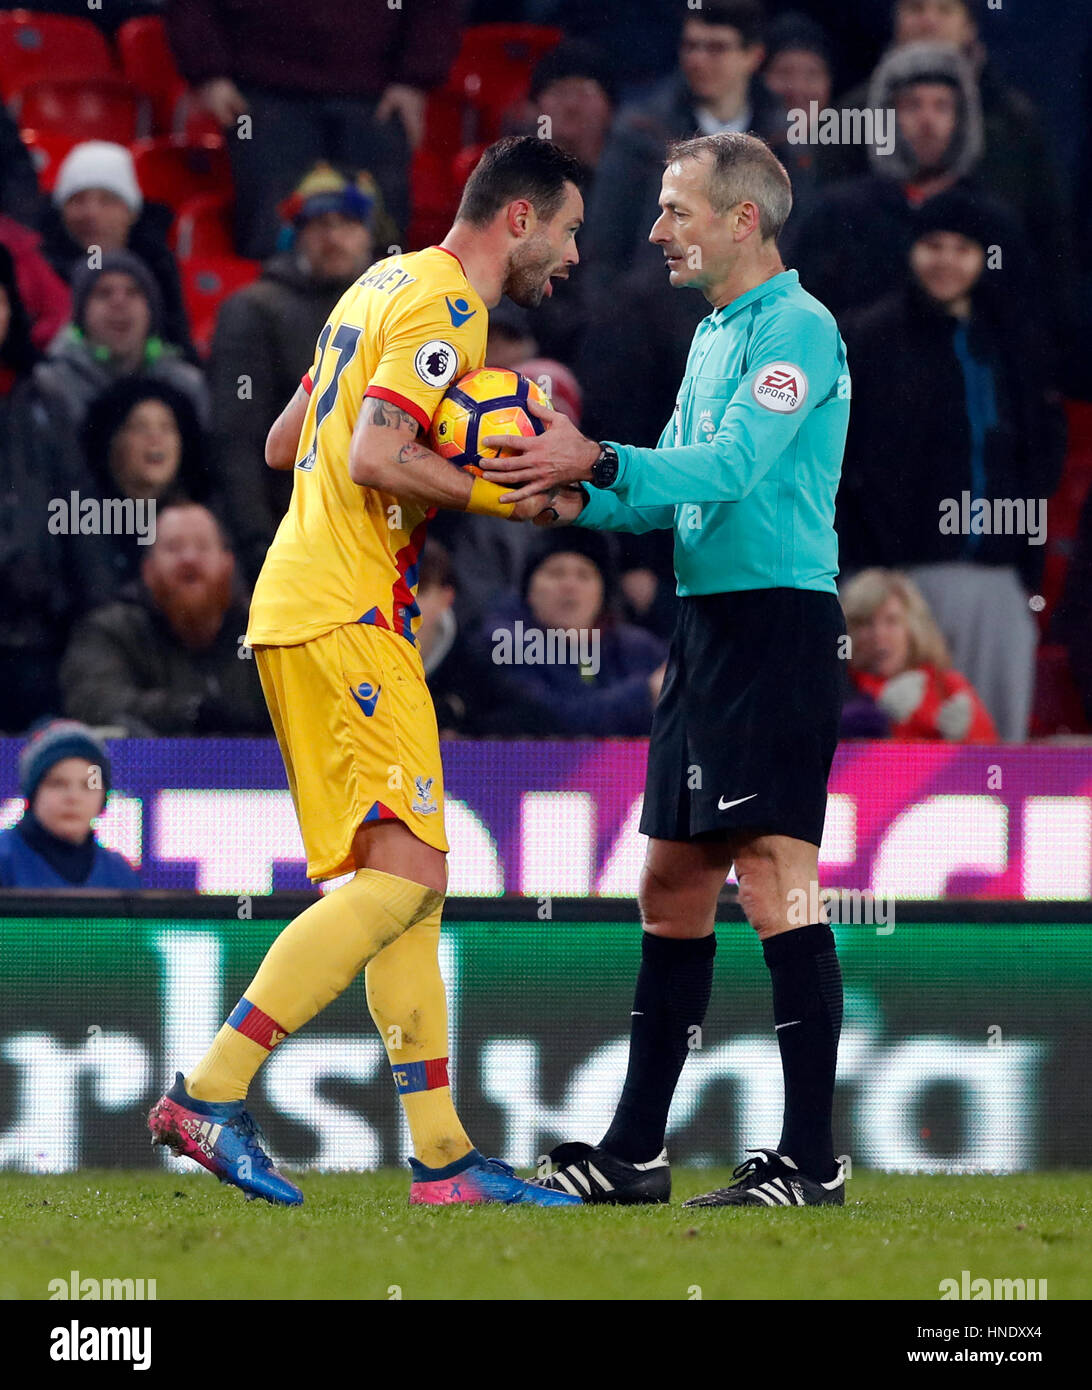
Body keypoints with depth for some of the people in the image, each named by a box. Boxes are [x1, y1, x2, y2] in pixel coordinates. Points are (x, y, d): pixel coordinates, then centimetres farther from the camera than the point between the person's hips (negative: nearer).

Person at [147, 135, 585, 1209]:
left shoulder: (383, 286, 20)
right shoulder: (445, 303, -9)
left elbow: (283, 446, 24)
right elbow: (377, 458, -21)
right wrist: (508, 499, -13)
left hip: (303, 608, 11)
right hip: (348, 615, -11)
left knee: (400, 882, 8)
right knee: (404, 874, -15)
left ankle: (441, 1156, 7)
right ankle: (208, 1095, -19)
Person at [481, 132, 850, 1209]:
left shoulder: (794, 328, -11)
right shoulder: (713, 334, 19)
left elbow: (734, 464, -23)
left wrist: (598, 461, -30)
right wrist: (582, 501, 2)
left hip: (775, 623, -10)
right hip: (706, 626, 10)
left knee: (774, 881, -12)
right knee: (673, 886, 11)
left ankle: (811, 1159, -12)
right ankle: (632, 1152, 16)